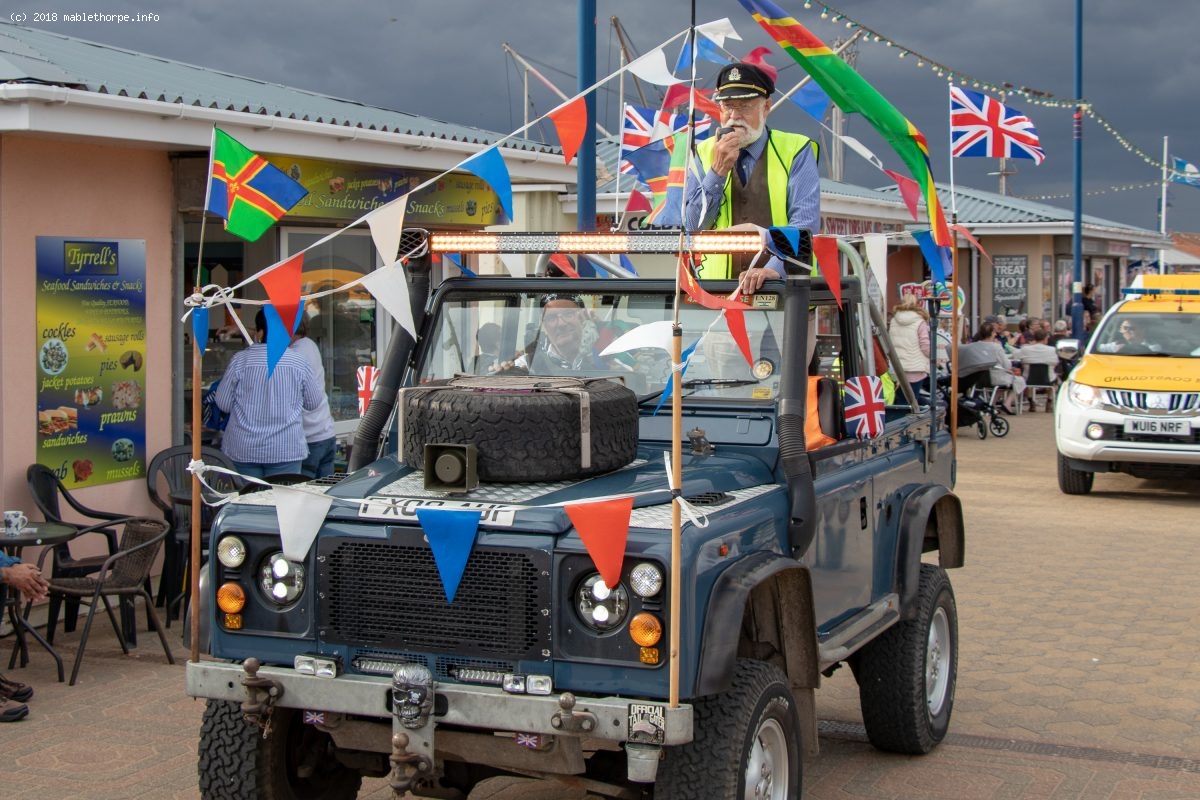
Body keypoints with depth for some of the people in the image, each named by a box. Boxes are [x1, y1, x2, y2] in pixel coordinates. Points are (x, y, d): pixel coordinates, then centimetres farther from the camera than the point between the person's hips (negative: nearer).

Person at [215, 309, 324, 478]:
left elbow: (223, 403, 3)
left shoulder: (240, 360, -4)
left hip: (243, 450, 0)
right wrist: (321, 389, 30)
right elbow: (313, 402, 10)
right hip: (286, 450, 0)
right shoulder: (298, 361, -2)